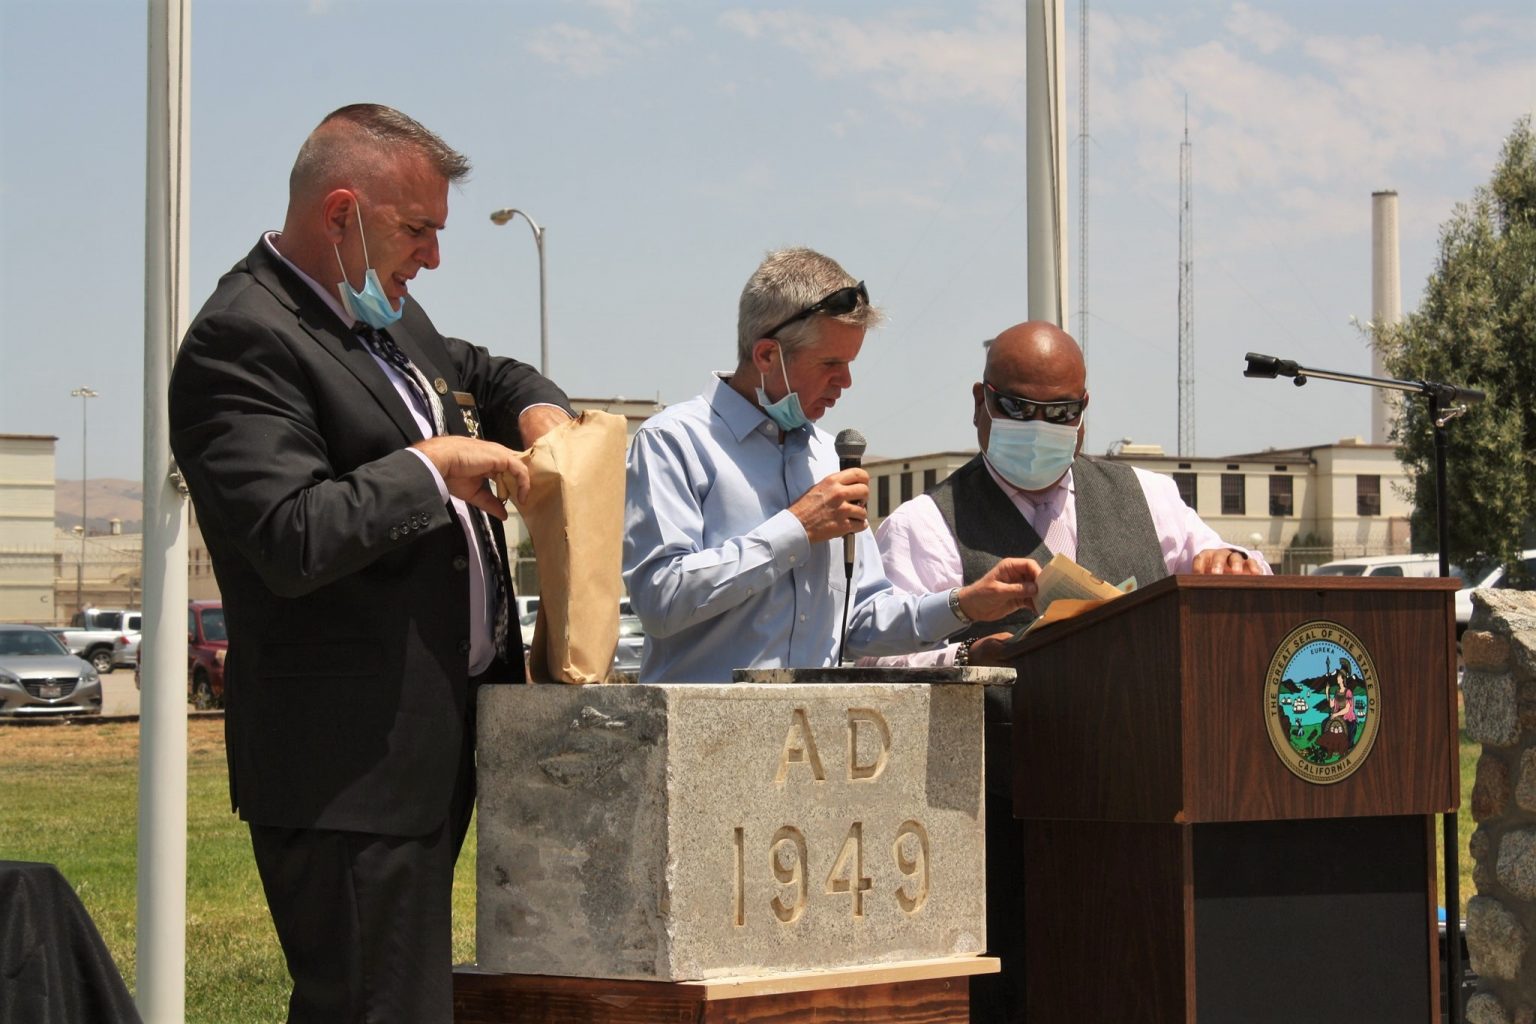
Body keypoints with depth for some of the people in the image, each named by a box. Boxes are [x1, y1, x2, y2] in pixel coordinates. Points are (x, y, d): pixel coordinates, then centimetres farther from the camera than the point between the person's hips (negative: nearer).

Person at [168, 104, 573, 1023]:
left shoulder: (387, 317, 16)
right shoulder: (242, 342, -15)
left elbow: (482, 372, 36)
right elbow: (294, 540, -26)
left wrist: (540, 410, 12)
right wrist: (431, 467, -15)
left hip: (434, 739, 10)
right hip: (350, 766, -10)